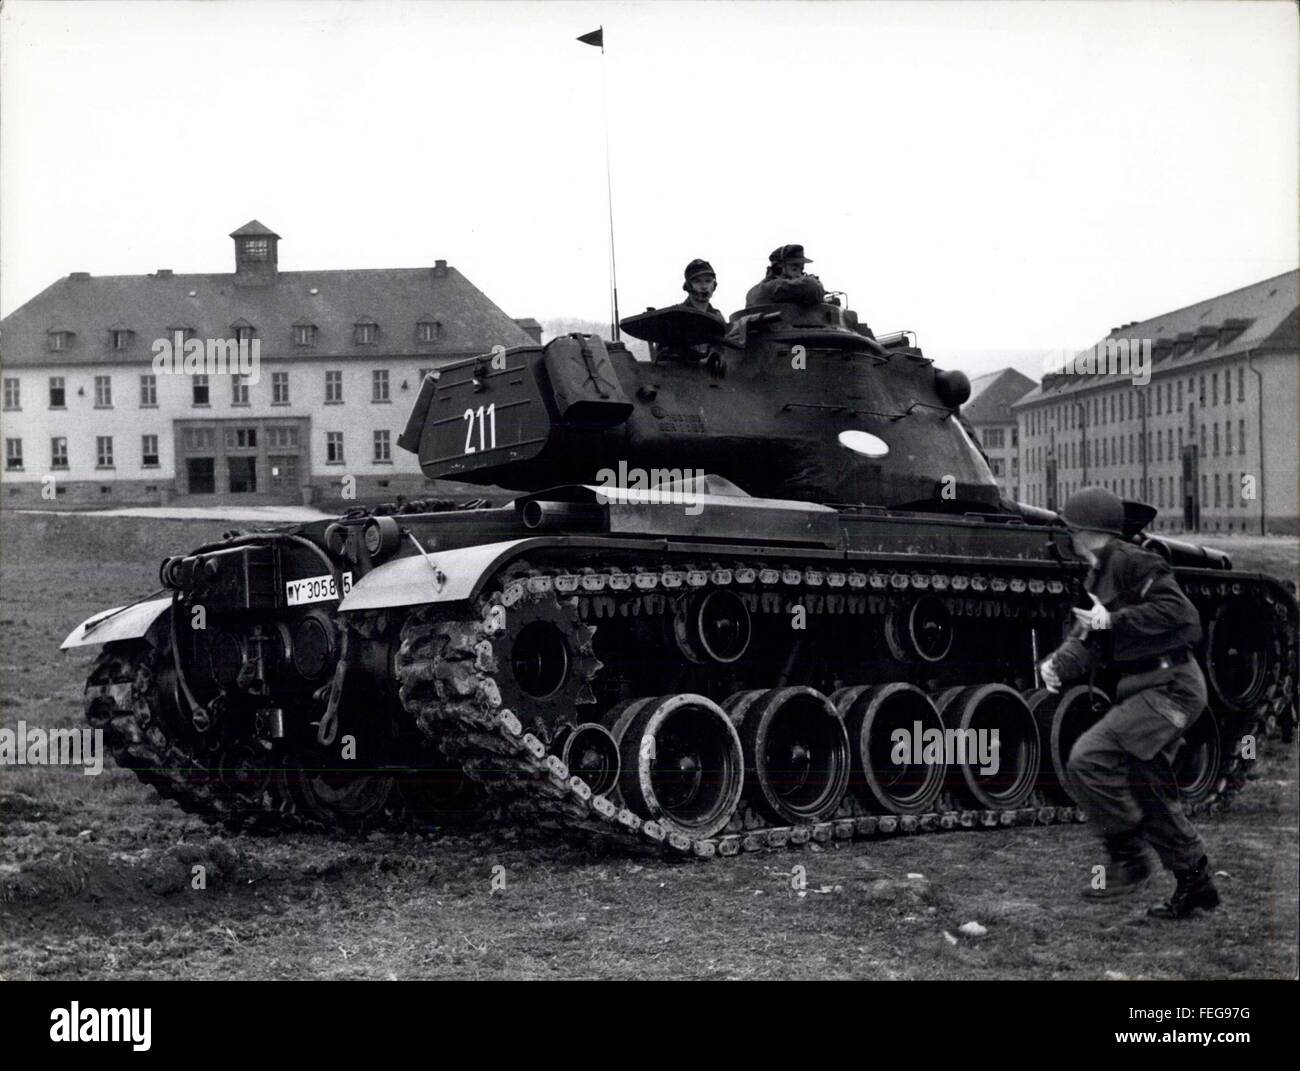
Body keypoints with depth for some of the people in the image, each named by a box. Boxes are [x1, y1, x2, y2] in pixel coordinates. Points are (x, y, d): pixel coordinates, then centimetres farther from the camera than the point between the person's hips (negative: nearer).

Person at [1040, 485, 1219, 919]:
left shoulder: (1132, 563, -15)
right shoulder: (1097, 578, 15)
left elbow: (1179, 614, -23)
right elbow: (1087, 637, 11)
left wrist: (1115, 620, -22)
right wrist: (1060, 663, -7)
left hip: (1169, 689, -10)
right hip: (1146, 690, 10)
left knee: (1087, 761, -18)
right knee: (1151, 796, 15)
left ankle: (1128, 858, -6)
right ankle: (1196, 883, 28)